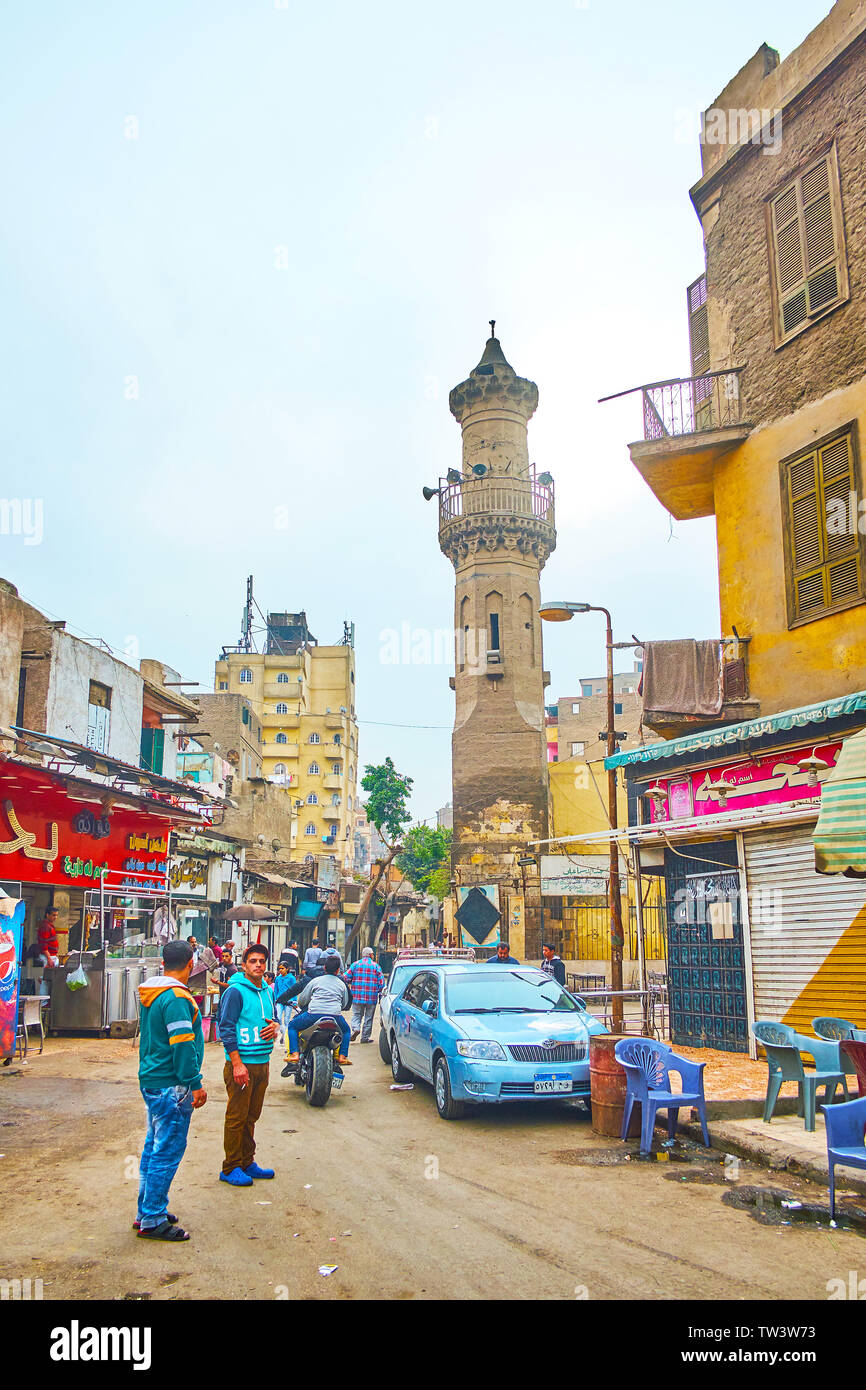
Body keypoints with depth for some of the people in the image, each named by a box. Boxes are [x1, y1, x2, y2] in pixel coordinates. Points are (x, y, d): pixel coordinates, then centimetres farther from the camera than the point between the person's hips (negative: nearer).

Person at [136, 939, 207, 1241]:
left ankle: (148, 1211, 27)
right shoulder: (176, 998, -19)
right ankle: (152, 1221, 4)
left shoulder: (150, 995, 12)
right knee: (167, 1151, -3)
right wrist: (195, 1084, -17)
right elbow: (183, 1044, -22)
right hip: (171, 1086, -10)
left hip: (151, 1080, 10)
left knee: (154, 1147, 17)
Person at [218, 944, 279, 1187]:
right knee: (236, 1118, 0)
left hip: (263, 1063, 7)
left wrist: (274, 1027, 0)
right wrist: (237, 1064, -19)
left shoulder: (267, 991, 12)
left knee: (251, 1116, 15)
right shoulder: (235, 991, -11)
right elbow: (226, 1028, -14)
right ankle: (231, 1168, 9)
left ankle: (247, 1163, 25)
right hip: (241, 1063, -7)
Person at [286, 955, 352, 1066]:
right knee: (346, 1030, 32)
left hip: (314, 1014, -2)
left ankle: (294, 1054, 5)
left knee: (292, 1026, 21)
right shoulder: (342, 984, 18)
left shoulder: (315, 981, 13)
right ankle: (342, 1056, 15)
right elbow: (345, 1004, 26)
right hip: (335, 1015, 2)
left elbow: (302, 1000, 17)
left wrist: (301, 1005, 40)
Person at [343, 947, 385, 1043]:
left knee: (356, 1014, 13)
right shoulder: (376, 966, 1)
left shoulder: (355, 964, 2)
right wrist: (381, 993, 9)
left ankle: (356, 1028, -13)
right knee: (368, 1017, 9)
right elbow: (381, 982, -1)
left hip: (357, 996, 1)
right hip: (372, 997, 0)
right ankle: (365, 1037, 11)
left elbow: (346, 977, -3)